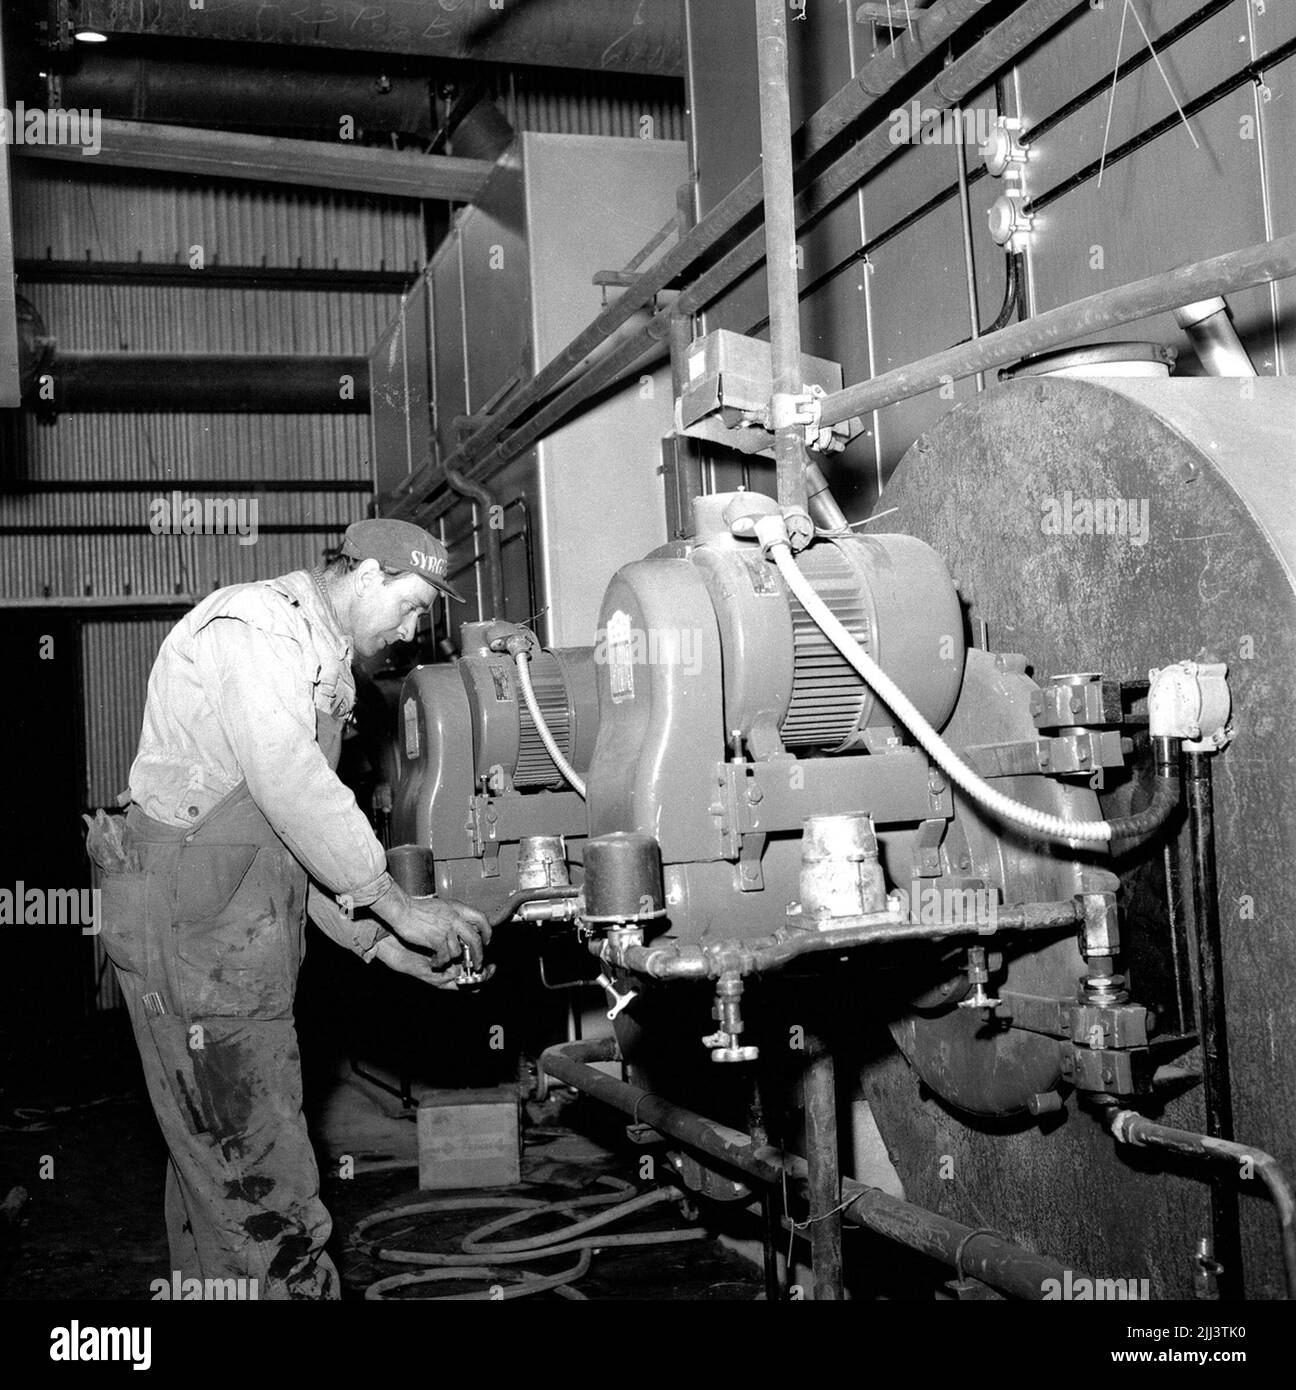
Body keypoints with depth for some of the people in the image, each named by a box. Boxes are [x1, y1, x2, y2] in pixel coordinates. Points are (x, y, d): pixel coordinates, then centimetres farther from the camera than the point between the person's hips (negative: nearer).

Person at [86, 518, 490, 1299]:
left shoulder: (320, 664, 21)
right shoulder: (260, 623, -10)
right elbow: (289, 785, -21)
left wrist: (385, 944, 10)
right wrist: (398, 905, -16)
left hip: (245, 933, 10)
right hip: (195, 920, -10)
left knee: (217, 1162, 15)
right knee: (262, 1182, -7)